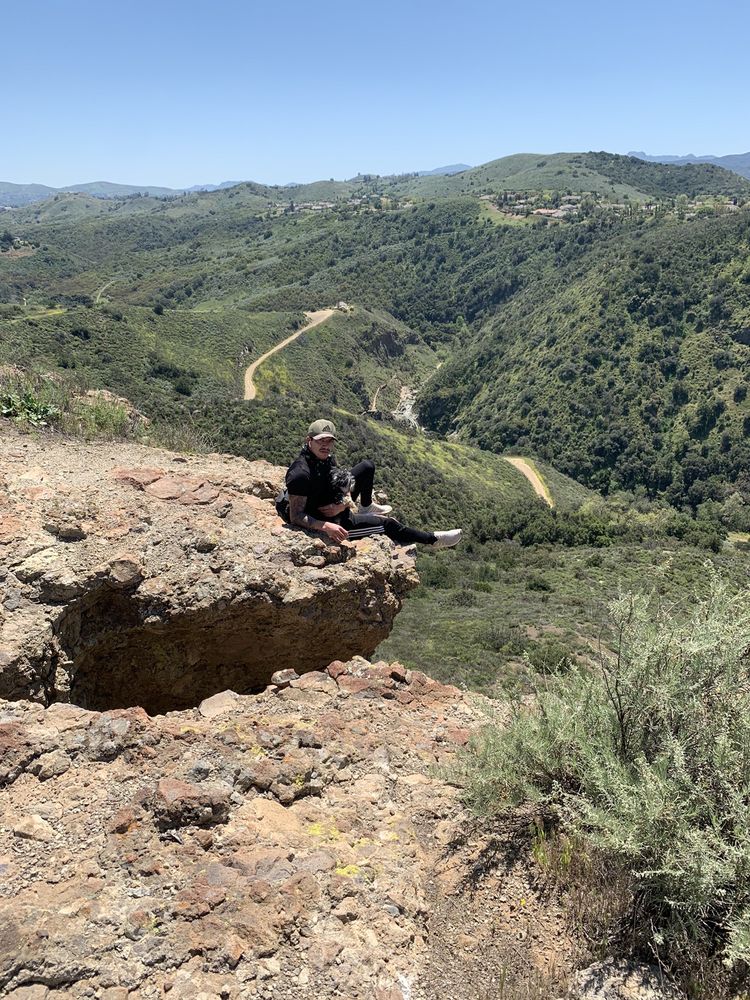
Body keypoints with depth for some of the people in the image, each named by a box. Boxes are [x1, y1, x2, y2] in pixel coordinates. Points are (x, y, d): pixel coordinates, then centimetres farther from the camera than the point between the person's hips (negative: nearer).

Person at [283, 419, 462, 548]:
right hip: (322, 523, -9)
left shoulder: (326, 457, -8)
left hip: (335, 507, 9)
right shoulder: (301, 474, -33)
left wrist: (343, 505, -19)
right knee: (386, 524, -6)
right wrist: (326, 526, -41)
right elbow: (296, 517, -30)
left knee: (367, 467, 14)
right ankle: (433, 539, 14)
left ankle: (366, 508, 37)